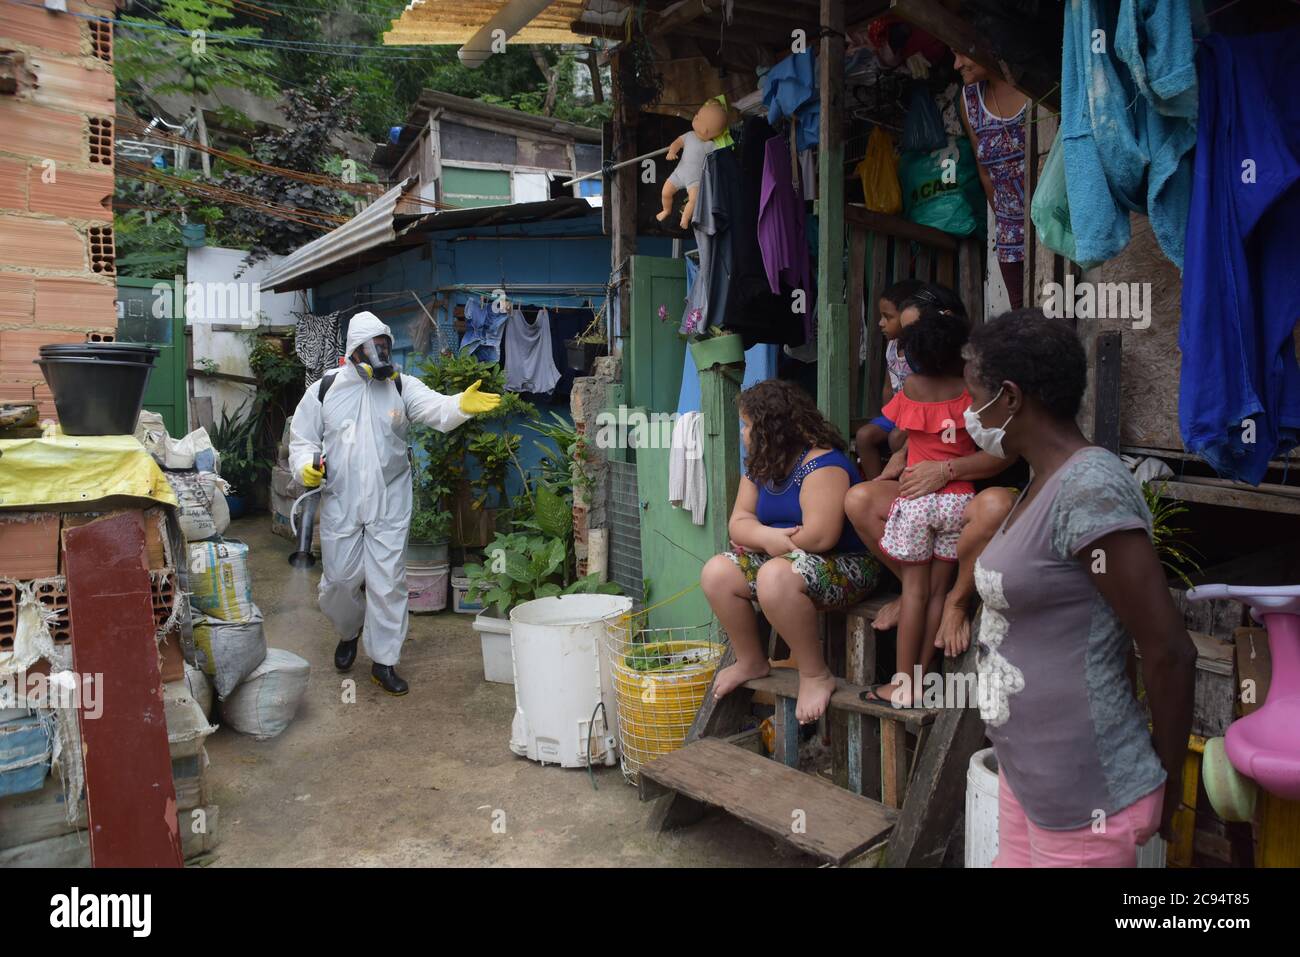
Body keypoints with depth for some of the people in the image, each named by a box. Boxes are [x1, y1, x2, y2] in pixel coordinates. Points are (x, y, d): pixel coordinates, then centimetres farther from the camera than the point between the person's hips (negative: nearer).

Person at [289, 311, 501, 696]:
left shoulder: (401, 386, -1)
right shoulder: (324, 390, 1)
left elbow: (436, 409, -19)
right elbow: (303, 439, 8)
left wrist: (462, 405, -42)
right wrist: (305, 465, -14)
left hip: (389, 506, 0)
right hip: (340, 505, 1)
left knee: (387, 583, 2)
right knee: (339, 580, 10)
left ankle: (384, 661, 16)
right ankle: (349, 632, 43)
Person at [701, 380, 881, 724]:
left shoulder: (822, 464, -21)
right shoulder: (760, 467, 8)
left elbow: (819, 537, -29)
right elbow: (738, 522, 1)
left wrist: (766, 540, -14)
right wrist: (766, 536, -23)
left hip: (845, 566, -9)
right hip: (785, 559, 9)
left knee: (776, 577, -36)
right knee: (716, 573, -7)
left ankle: (815, 675, -18)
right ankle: (751, 661, 10)